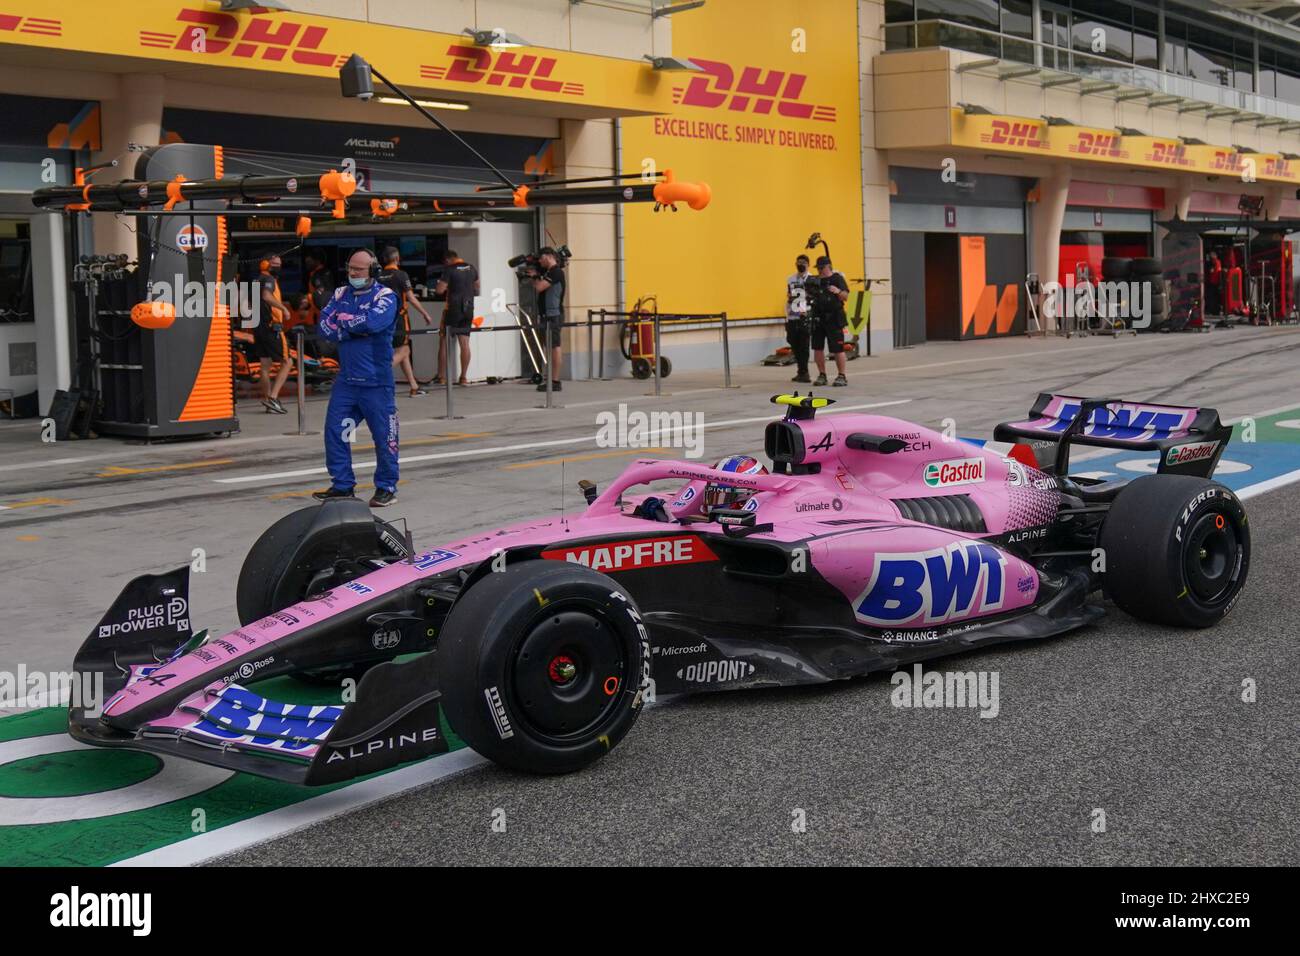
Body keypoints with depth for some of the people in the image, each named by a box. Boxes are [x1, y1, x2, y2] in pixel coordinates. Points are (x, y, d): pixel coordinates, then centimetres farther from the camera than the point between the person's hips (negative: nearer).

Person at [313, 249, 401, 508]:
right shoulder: (340, 294, 13)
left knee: (384, 436, -1)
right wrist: (356, 329, -12)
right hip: (346, 379, 5)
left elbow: (374, 321, -22)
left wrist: (344, 320, -7)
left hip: (376, 381, -5)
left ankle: (386, 487, 12)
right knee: (334, 431, 5)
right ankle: (342, 485, 16)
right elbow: (324, 325, 1)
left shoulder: (385, 296, -3)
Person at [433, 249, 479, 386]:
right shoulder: (471, 269, 8)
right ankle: (464, 377, 4)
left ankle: (442, 377, 0)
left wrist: (440, 284, 6)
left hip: (453, 308, -5)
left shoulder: (449, 270, -11)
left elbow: (439, 290, -15)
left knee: (444, 342, 2)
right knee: (464, 343, 5)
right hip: (468, 308, 5)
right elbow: (476, 288, 21)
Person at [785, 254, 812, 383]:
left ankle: (804, 373, -2)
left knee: (803, 346, -6)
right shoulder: (790, 280, 14)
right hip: (792, 318, 5)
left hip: (805, 318, -5)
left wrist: (808, 311, -17)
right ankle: (801, 372, 17)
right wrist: (787, 317, 15)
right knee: (795, 346, 7)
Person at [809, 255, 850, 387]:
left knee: (837, 349, -5)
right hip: (818, 318, 6)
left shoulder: (837, 279, -1)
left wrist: (838, 292, -28)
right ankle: (822, 375, 16)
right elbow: (811, 297, 21)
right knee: (817, 348, 5)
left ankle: (842, 376, 3)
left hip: (834, 318, -6)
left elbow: (845, 297, -9)